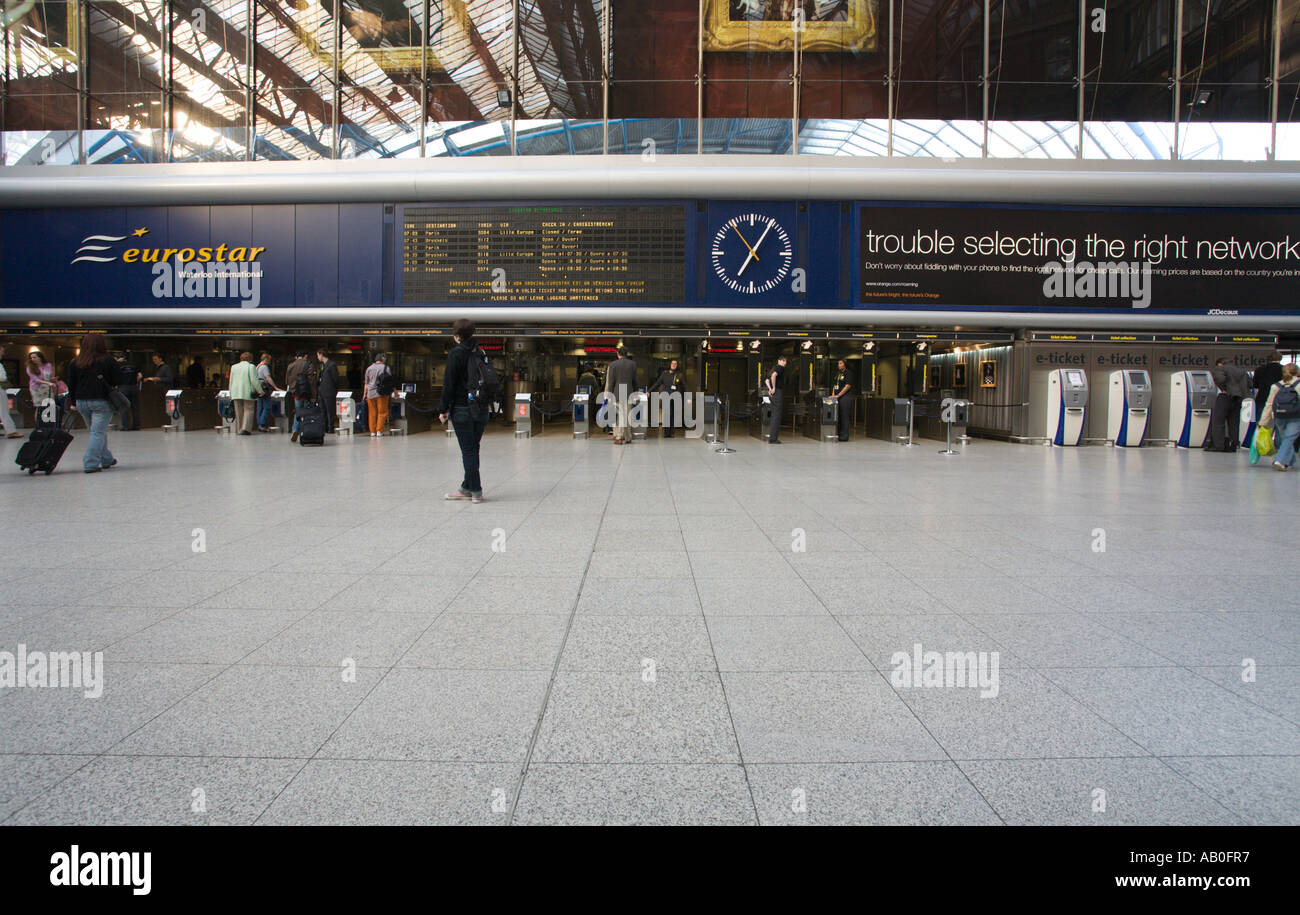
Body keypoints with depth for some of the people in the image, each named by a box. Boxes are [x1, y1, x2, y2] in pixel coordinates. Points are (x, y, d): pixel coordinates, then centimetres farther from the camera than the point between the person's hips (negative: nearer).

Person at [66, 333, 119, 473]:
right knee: (99, 432, -3)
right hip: (102, 401, -5)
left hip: (81, 402, 5)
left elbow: (71, 384, 9)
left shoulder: (75, 363, 6)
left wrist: (72, 402, 15)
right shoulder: (109, 361, -7)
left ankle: (107, 459, 27)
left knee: (97, 431, 18)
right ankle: (90, 464, -10)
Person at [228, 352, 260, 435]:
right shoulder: (251, 367, -4)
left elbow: (231, 381, 15)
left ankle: (239, 430, 12)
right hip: (248, 393, -5)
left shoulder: (233, 367, 12)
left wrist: (231, 393, 22)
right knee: (248, 410, -1)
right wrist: (260, 391, -2)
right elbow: (254, 380, -10)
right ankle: (245, 429, -15)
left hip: (236, 393, 5)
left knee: (238, 412, 11)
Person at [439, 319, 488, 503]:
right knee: (473, 449, 12)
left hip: (462, 409, -6)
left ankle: (476, 491, -2)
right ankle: (467, 488, 19)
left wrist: (443, 409, -5)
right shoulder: (480, 353, 8)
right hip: (481, 409, 6)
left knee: (468, 451, -2)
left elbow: (449, 384, -11)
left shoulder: (456, 353, -10)